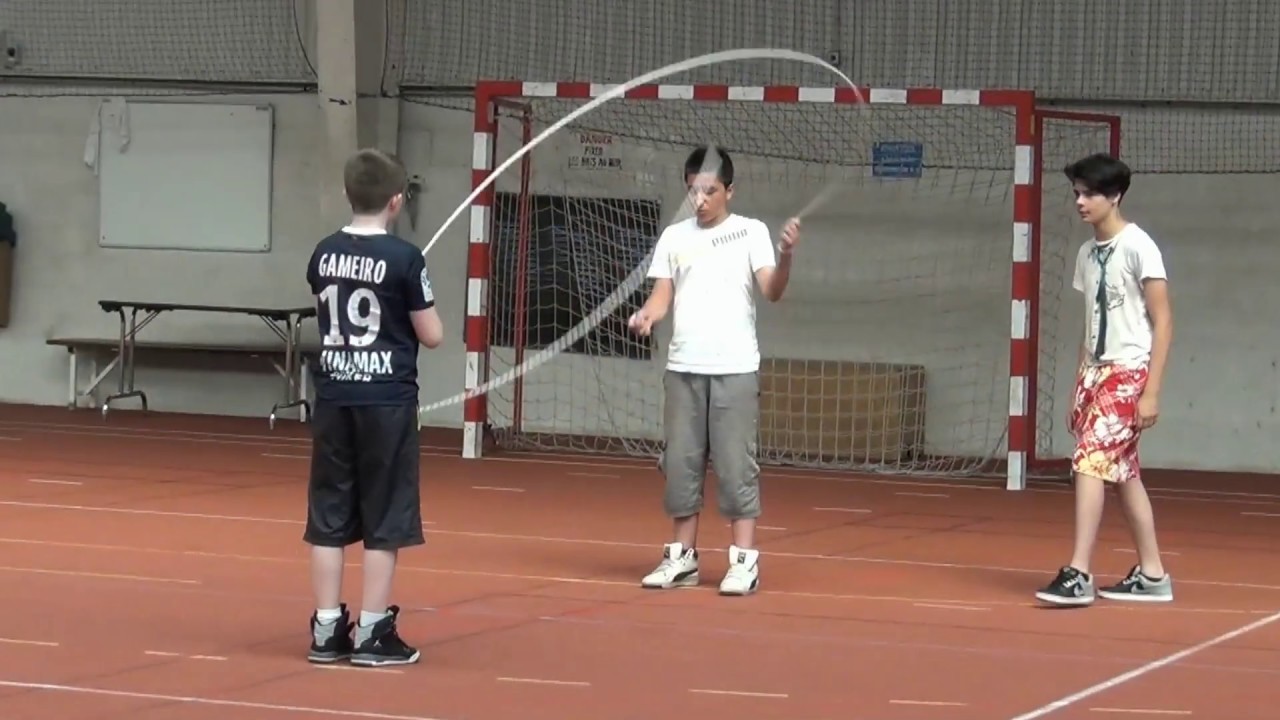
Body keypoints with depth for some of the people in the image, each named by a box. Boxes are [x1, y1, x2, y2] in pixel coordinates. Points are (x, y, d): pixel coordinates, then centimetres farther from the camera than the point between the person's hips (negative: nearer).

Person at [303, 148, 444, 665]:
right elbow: (432, 335, -6)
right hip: (387, 400, -5)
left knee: (329, 516, 9)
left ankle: (327, 629, 10)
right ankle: (372, 632, 2)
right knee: (383, 520, 2)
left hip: (333, 397, 5)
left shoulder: (324, 254, 4)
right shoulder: (404, 259, -11)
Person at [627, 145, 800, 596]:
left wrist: (786, 255, -28)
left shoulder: (751, 232, 2)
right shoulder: (674, 237, 11)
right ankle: (682, 556, 13)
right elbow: (663, 295, 8)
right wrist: (646, 316, -14)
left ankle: (744, 562, -4)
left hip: (734, 369, -4)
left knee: (736, 465, -5)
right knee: (681, 463, 5)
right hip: (683, 369, 4)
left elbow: (772, 291, -9)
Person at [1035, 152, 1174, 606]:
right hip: (1095, 371, 8)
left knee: (1090, 461, -17)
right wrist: (1079, 390, 16)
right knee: (1123, 474, 9)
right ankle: (1151, 576, 16)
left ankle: (1078, 576, -18)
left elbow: (1162, 322, -11)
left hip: (1128, 372, -8)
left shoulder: (1137, 247, -10)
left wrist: (1151, 393, -15)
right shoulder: (1087, 253, 13)